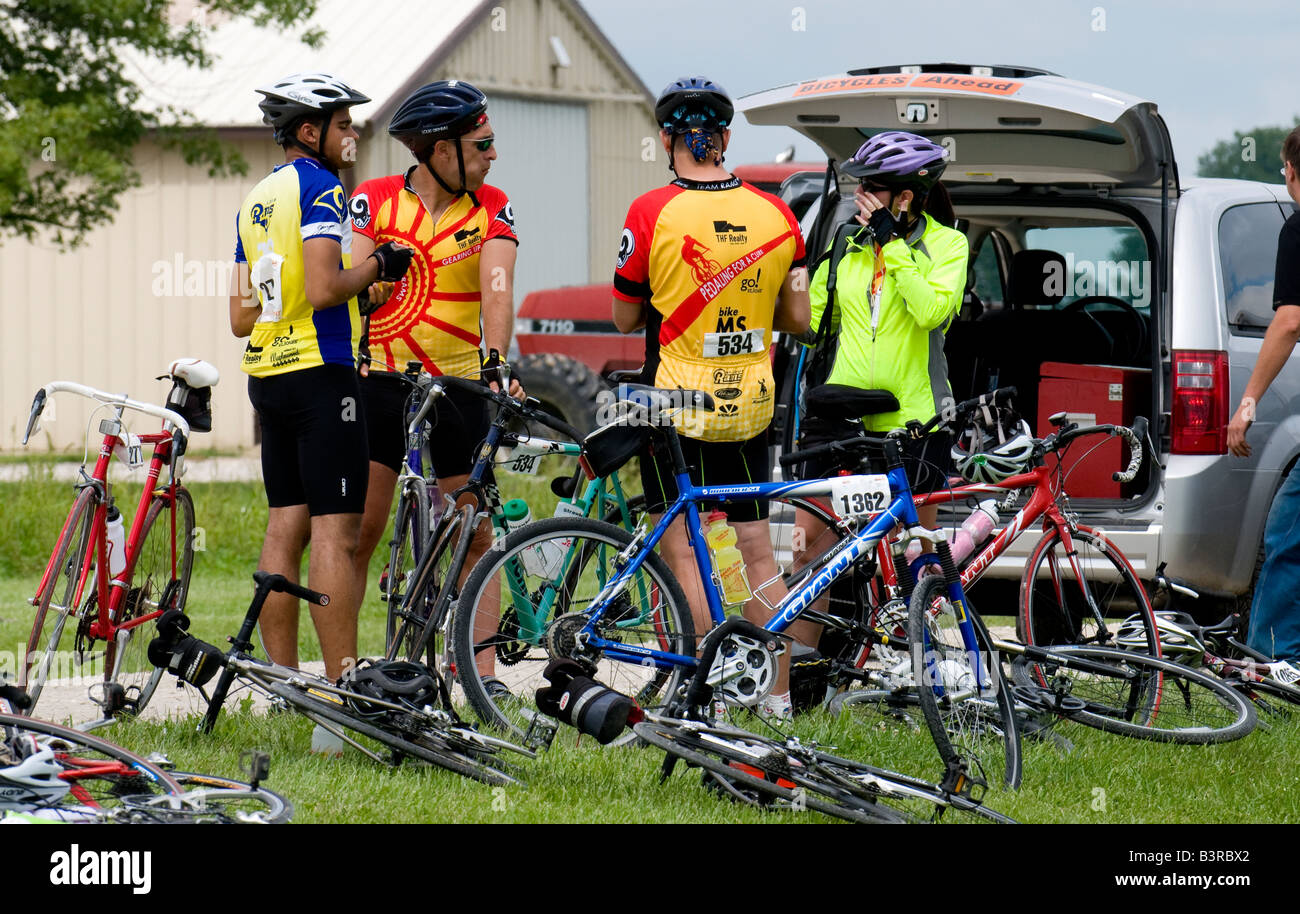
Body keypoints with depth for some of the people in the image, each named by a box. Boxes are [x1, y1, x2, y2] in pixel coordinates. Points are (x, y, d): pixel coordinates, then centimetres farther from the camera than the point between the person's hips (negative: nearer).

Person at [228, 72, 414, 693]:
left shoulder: (254, 201, 17)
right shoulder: (319, 187, -10)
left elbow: (241, 319, 17)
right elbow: (324, 289, -22)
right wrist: (377, 265, -5)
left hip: (267, 374, 9)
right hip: (321, 371, -9)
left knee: (285, 528, 9)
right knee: (336, 531, -9)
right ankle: (343, 686, -12)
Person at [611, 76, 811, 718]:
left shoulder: (653, 213, -11)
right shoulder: (775, 215, 0)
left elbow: (625, 318, -2)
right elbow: (798, 319, 5)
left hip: (676, 401, -4)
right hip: (750, 403, 4)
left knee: (680, 547, 2)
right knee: (756, 549, 12)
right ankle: (778, 693, 14)